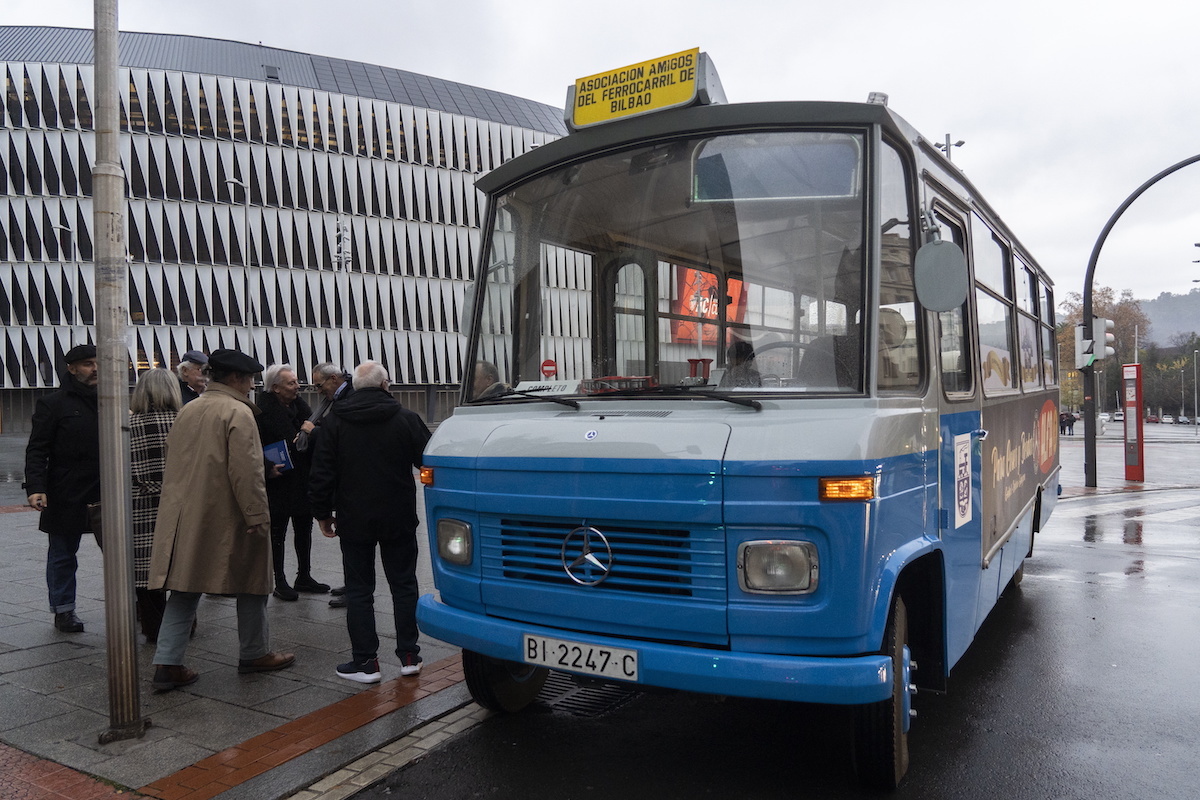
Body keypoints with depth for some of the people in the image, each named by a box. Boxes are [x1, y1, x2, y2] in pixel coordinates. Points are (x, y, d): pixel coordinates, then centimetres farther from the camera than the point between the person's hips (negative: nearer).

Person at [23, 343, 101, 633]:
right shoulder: (53, 404, -4)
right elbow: (36, 450, -7)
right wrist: (36, 487, -19)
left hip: (107, 496, 4)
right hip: (66, 497, -3)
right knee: (63, 555, 10)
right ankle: (63, 609, 22)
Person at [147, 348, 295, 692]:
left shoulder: (187, 411, 12)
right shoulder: (238, 412, -13)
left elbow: (175, 463, 20)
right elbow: (245, 471, -20)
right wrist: (257, 516, -18)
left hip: (185, 518, 7)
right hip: (227, 518, -7)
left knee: (184, 589, 10)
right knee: (250, 584, 10)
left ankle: (167, 664, 6)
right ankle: (254, 654, 22)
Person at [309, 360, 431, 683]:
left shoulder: (335, 423, -2)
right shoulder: (407, 418, -3)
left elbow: (321, 475, -1)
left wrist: (323, 513, 8)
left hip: (354, 520, 0)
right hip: (399, 519, 1)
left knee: (359, 589, 7)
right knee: (403, 584, 11)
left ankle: (365, 662, 8)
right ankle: (408, 655, 15)